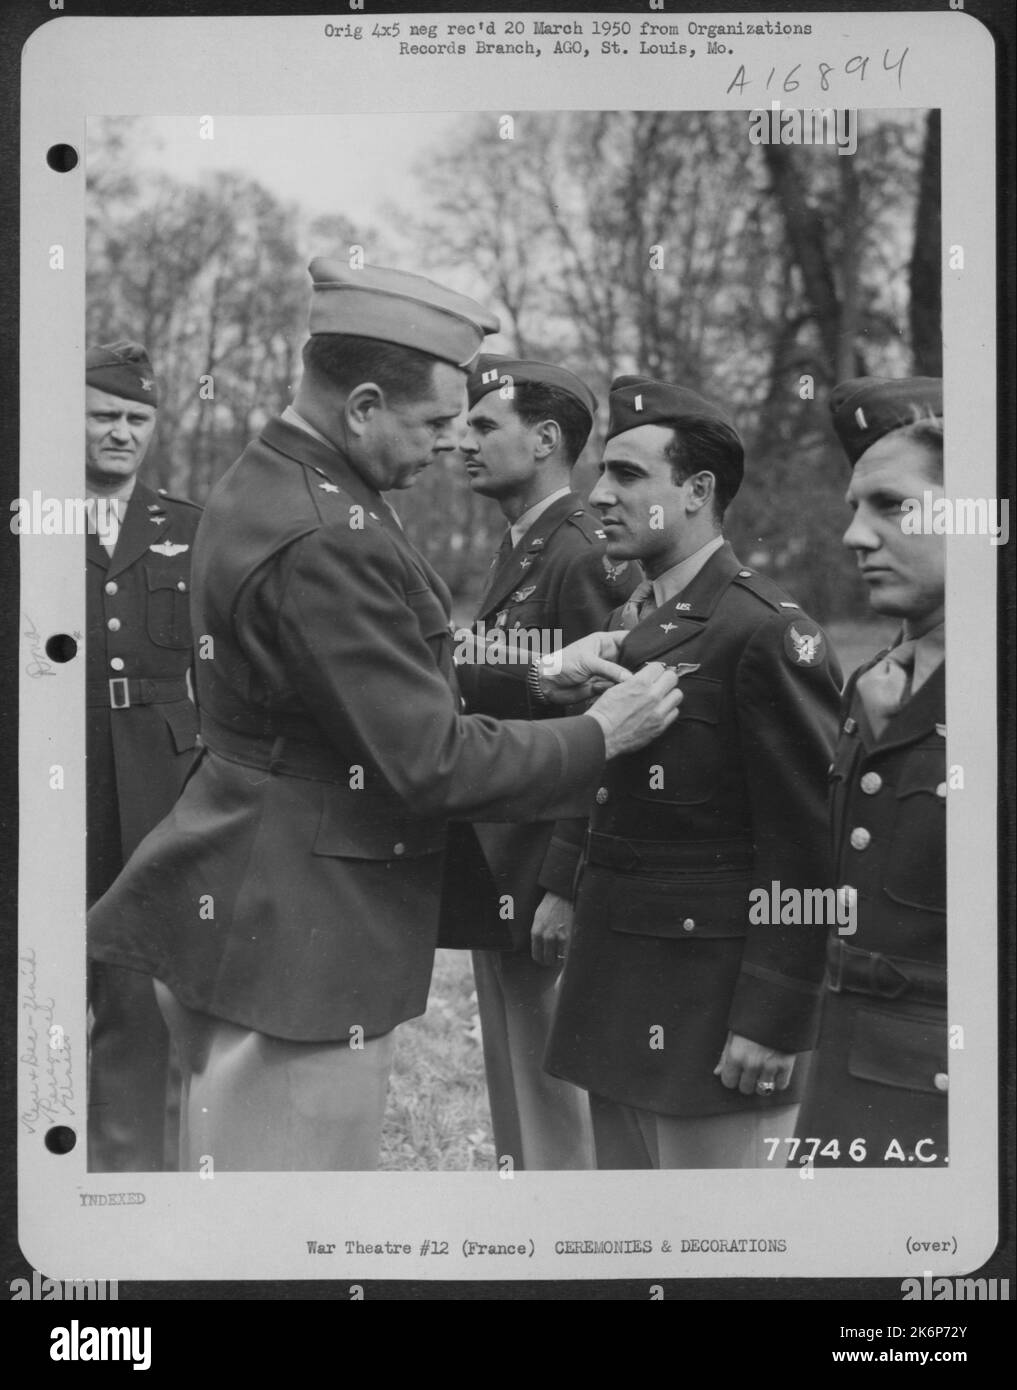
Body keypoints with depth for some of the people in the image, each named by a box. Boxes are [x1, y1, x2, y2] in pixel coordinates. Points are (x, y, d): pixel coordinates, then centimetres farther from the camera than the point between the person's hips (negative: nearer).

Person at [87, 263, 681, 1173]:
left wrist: (532, 681, 9)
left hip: (247, 919, 10)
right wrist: (600, 735, -9)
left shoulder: (267, 486, 8)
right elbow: (432, 763, -22)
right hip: (296, 946, -10)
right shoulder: (325, 542, -24)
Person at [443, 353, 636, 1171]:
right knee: (514, 1108, 19)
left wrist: (560, 889, -23)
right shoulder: (523, 550, 15)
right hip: (498, 879, 10)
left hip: (545, 883, -10)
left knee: (554, 1115, 0)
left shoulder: (584, 558, -17)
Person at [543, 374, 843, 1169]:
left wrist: (772, 1019, -18)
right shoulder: (630, 624, 13)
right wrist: (565, 887, 7)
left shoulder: (767, 633, -15)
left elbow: (805, 852, -17)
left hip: (714, 1007, -8)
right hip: (617, 1003, 9)